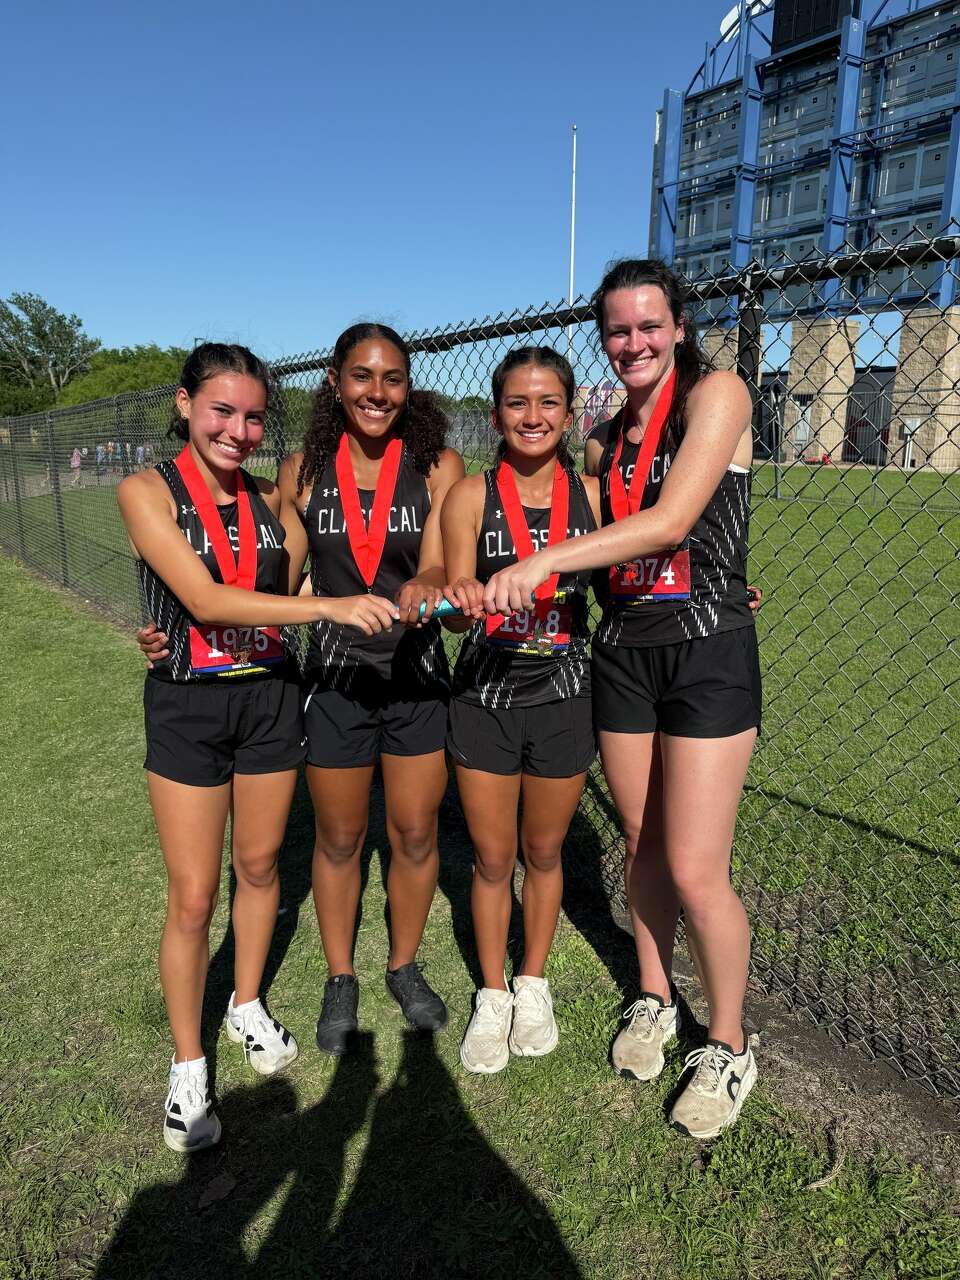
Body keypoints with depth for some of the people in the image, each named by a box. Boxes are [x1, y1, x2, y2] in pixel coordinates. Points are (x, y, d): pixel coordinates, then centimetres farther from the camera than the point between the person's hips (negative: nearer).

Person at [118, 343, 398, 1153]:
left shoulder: (267, 497, 3)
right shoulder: (148, 492, -10)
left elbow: (287, 594, 7)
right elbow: (206, 601, -23)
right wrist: (330, 606, -30)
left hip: (269, 697, 4)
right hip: (187, 707, -4)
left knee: (260, 866, 17)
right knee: (193, 898, 4)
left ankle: (248, 1007, 41)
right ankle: (188, 1066, 26)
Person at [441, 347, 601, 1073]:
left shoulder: (591, 495, -3)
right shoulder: (471, 496, -7)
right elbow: (460, 612, -10)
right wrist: (464, 597, -33)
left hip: (563, 697, 1)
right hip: (486, 698, -1)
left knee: (543, 853, 17)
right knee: (492, 858, 11)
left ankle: (533, 985, 41)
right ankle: (492, 997, 35)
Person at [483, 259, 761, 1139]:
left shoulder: (716, 394, -7)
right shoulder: (611, 436, 13)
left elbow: (671, 520, -20)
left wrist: (543, 561, -25)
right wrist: (515, 585, 1)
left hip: (708, 652, -6)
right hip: (623, 653, 6)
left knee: (695, 870, -4)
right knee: (642, 842, 14)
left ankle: (729, 1049, 21)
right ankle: (653, 1000, 37)